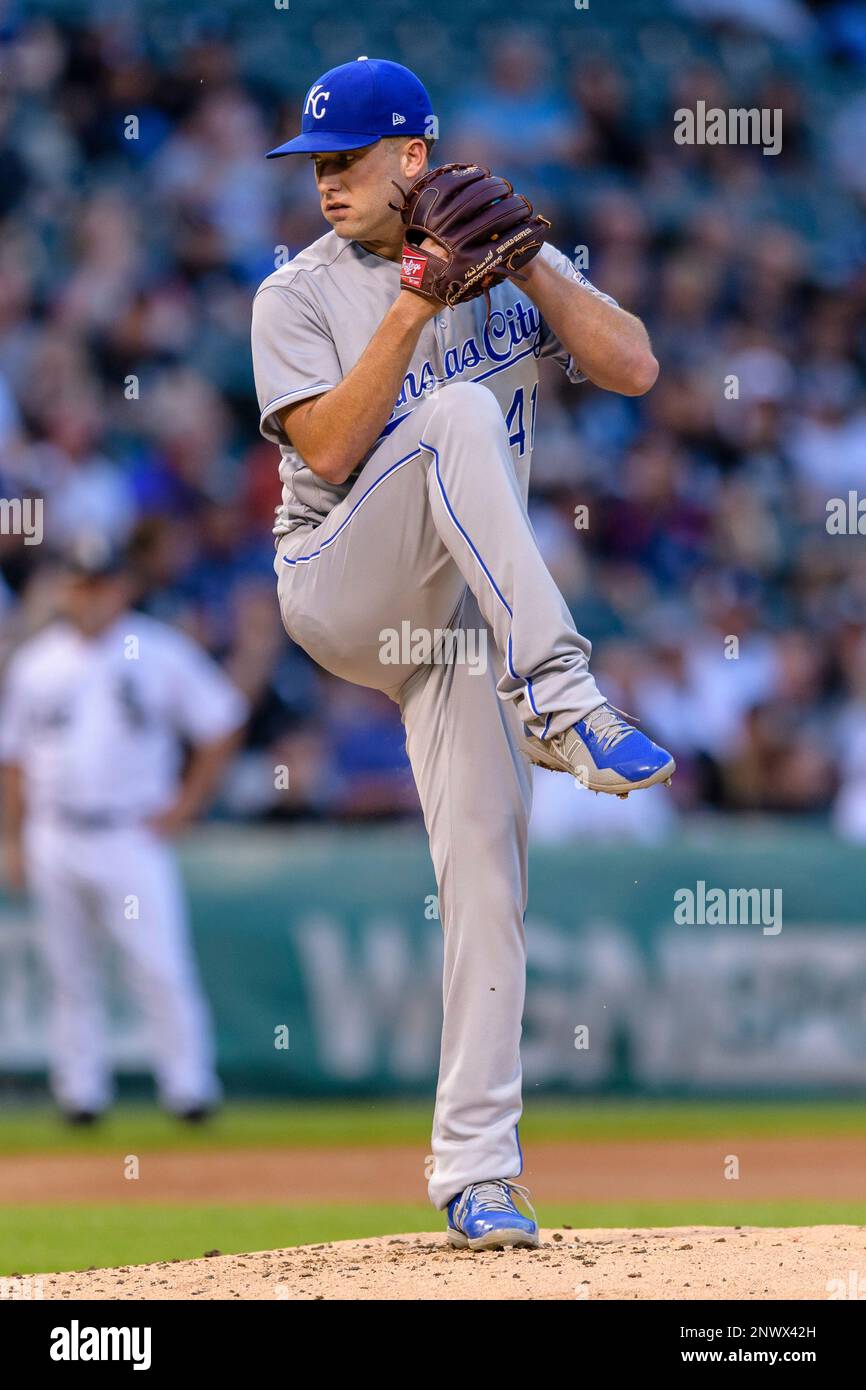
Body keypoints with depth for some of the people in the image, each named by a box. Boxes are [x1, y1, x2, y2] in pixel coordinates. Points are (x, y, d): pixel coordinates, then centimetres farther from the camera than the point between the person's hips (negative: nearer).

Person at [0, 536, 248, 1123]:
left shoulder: (162, 653, 1)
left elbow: (221, 726, 4)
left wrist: (184, 806, -1)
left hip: (135, 837, -3)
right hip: (55, 842, 3)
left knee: (162, 969, -11)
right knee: (72, 975, 7)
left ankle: (190, 1089, -7)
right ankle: (82, 1091, 15)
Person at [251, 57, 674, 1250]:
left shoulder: (510, 269, 6)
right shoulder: (301, 294, -1)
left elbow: (633, 367, -6)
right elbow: (330, 450, -15)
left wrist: (526, 262, -14)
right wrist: (411, 312, -20)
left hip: (458, 614, 3)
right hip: (335, 595, -3)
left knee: (486, 870, -6)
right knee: (459, 410, -29)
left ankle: (475, 1168, -1)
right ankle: (561, 697, -40)